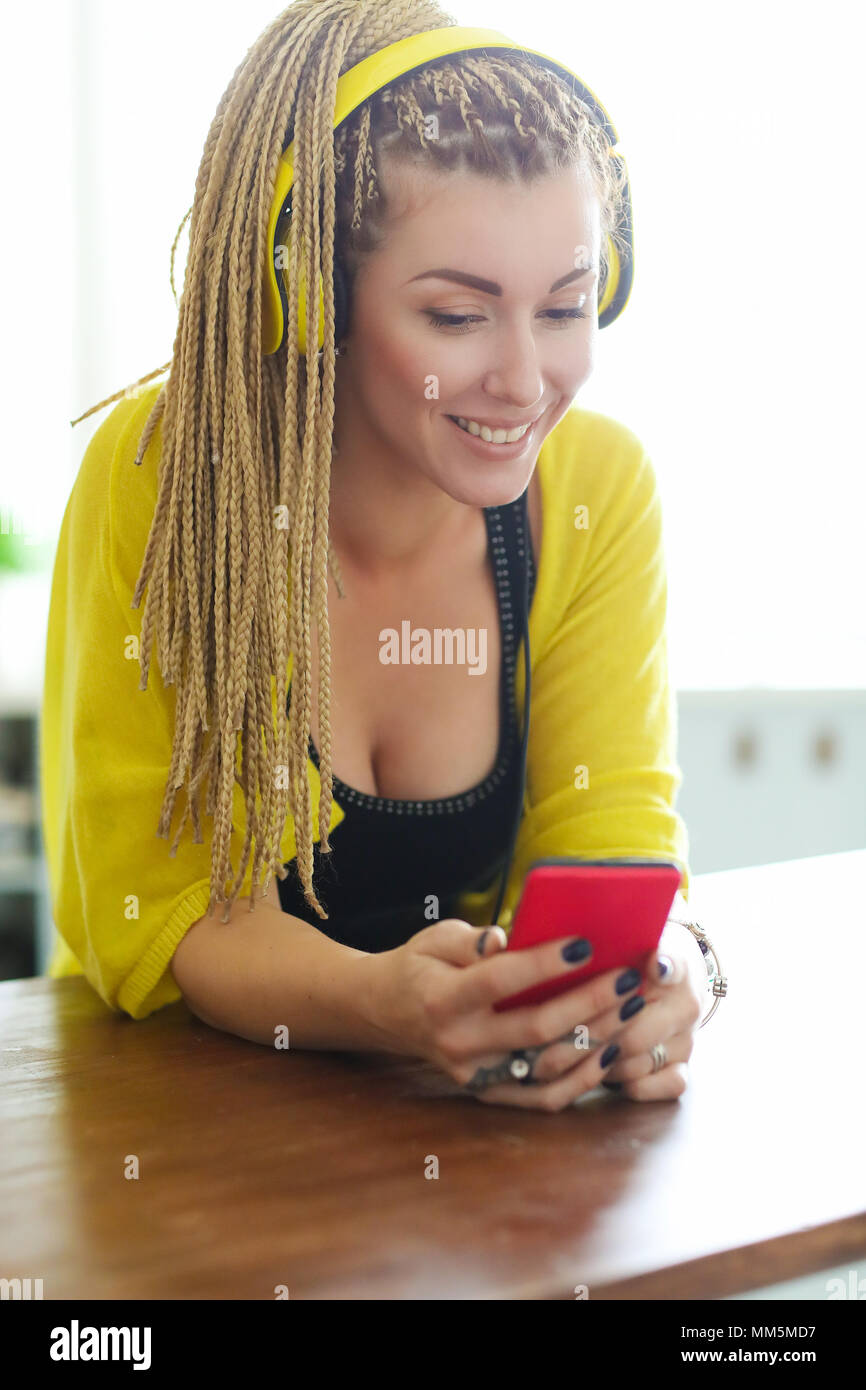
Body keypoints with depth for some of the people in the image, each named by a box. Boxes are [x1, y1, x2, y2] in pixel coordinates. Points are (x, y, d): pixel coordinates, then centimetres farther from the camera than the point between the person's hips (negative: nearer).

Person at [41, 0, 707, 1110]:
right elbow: (149, 912, -17)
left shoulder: (598, 487, -8)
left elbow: (613, 840, -7)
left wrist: (658, 965, -31)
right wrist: (389, 1006, -36)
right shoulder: (159, 477, -18)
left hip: (479, 1121, 2)